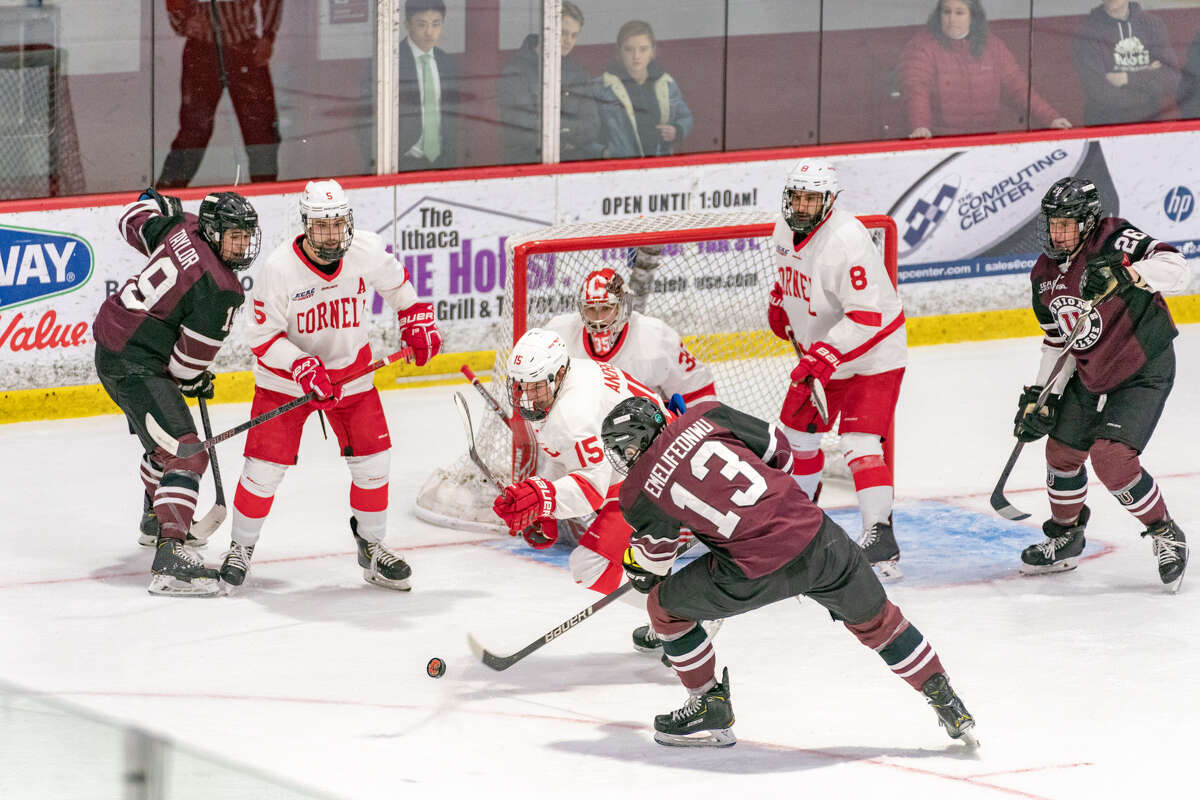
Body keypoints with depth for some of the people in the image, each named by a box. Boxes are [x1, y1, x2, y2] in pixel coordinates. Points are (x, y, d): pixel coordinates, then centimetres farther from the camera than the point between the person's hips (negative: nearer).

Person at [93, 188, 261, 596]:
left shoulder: (183, 228, -2)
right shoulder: (218, 289, -24)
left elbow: (134, 221, 18)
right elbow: (188, 362, -16)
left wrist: (157, 204, 39)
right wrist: (194, 381, 6)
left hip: (111, 340, 11)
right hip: (133, 364, -11)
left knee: (166, 438, 33)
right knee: (184, 452, -19)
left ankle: (156, 516, 60)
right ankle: (170, 556, -33)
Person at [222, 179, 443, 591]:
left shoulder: (368, 250, -16)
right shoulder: (279, 269, -26)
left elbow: (396, 282, 8)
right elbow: (262, 337, -19)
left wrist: (418, 323, 8)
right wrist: (302, 368, -30)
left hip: (350, 372, 3)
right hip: (285, 376, -3)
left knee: (372, 460, 1)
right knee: (265, 466, -7)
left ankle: (371, 543, 21)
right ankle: (241, 548, 13)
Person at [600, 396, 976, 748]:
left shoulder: (639, 493, 3)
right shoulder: (703, 416, 9)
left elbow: (654, 555, 19)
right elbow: (778, 450, 17)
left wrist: (638, 570, 42)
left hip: (758, 570, -4)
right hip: (817, 535, 4)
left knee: (665, 605, 21)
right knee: (875, 619, 27)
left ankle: (712, 707, 29)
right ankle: (946, 701, 29)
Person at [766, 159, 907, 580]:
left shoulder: (848, 241, -29)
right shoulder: (786, 228, -2)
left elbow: (866, 316, -32)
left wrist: (825, 356, -36)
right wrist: (779, 305, 15)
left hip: (870, 355, -9)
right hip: (818, 350, 9)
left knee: (861, 443, -19)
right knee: (796, 430, 16)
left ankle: (880, 538, -22)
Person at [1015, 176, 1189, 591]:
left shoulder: (1113, 240, -21)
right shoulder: (1045, 273, 2)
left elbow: (1177, 271, -35)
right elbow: (1057, 341, 12)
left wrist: (1124, 273, -49)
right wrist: (1040, 397, 4)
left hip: (1143, 373, -8)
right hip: (1089, 376, 8)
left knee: (1111, 458, -20)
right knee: (1062, 452, 13)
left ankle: (1166, 536, -1)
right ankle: (1065, 538, 38)